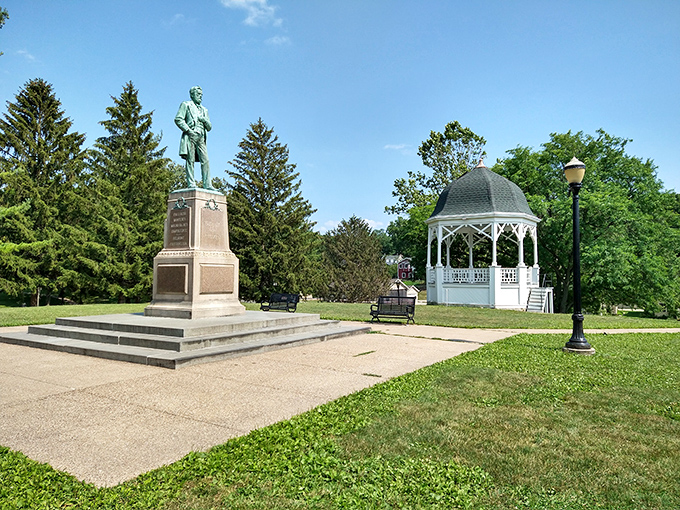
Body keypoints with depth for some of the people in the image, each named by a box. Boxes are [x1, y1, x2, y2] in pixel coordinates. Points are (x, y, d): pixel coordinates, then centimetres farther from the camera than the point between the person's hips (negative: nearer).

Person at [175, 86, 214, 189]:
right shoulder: (186, 105, 14)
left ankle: (207, 185, -12)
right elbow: (178, 119, 1)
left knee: (205, 161, -8)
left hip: (201, 138, 5)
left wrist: (205, 120, 3)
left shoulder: (204, 110, 29)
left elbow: (209, 127, 25)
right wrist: (188, 130, -11)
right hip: (190, 136, -4)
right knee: (190, 160, -10)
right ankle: (191, 184, -13)